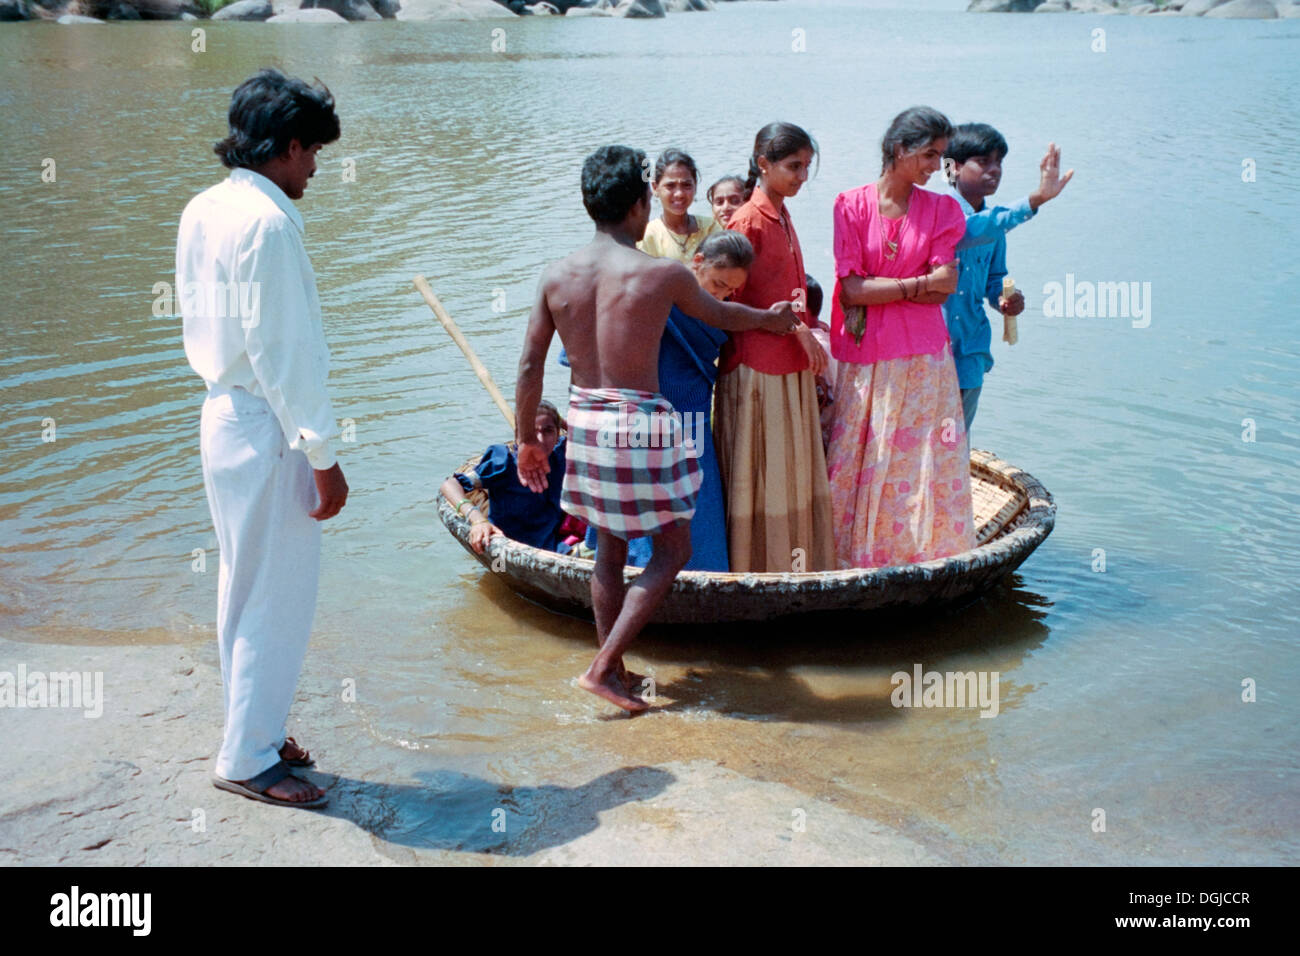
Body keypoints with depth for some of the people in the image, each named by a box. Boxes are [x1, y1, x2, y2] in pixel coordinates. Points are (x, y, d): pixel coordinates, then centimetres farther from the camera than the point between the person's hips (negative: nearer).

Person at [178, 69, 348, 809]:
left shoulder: (203, 212, 9)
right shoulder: (266, 222, -20)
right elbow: (281, 351, -21)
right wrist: (323, 456, -18)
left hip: (225, 413, 10)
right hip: (267, 429, -10)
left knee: (248, 588, 19)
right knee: (279, 595, 1)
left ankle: (254, 728, 33)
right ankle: (250, 758, 12)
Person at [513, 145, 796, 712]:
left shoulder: (556, 276, 0)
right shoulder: (663, 274, -10)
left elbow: (529, 367, 1)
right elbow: (719, 315, 10)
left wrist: (527, 440, 13)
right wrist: (772, 319, 31)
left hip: (584, 419, 5)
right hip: (640, 422, -5)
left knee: (609, 551, 19)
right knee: (672, 552, 8)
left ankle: (615, 667, 27)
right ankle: (603, 667, 1)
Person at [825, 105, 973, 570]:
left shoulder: (942, 211, 5)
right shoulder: (852, 205, 0)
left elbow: (943, 289, -4)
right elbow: (851, 289, -7)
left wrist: (878, 291, -11)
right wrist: (918, 284, -9)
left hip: (922, 357, 1)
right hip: (863, 356, -1)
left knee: (924, 458, 1)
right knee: (857, 462, 2)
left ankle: (923, 555, 13)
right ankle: (854, 558, 14)